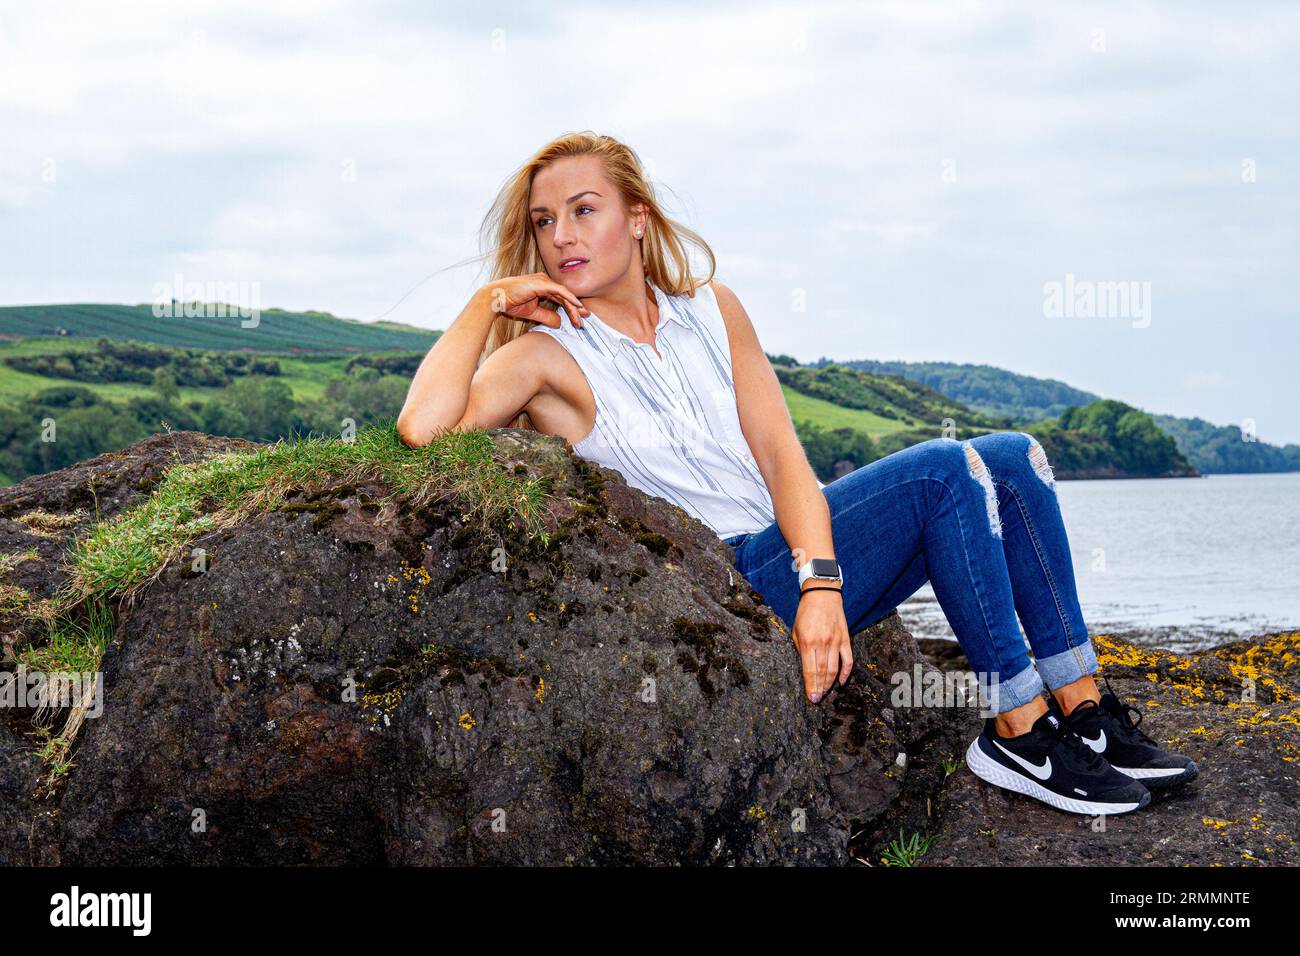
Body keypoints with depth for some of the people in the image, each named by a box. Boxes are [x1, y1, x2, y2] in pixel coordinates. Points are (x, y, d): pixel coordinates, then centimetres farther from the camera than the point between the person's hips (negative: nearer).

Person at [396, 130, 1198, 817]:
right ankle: (1019, 734, -16)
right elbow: (423, 428, -26)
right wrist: (486, 303, -15)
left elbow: (781, 455, -1)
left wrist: (821, 583, -16)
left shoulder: (711, 310, 8)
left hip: (801, 550, 7)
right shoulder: (547, 357, -7)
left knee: (1012, 458, -5)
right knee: (944, 470, -22)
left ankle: (1084, 711, -3)